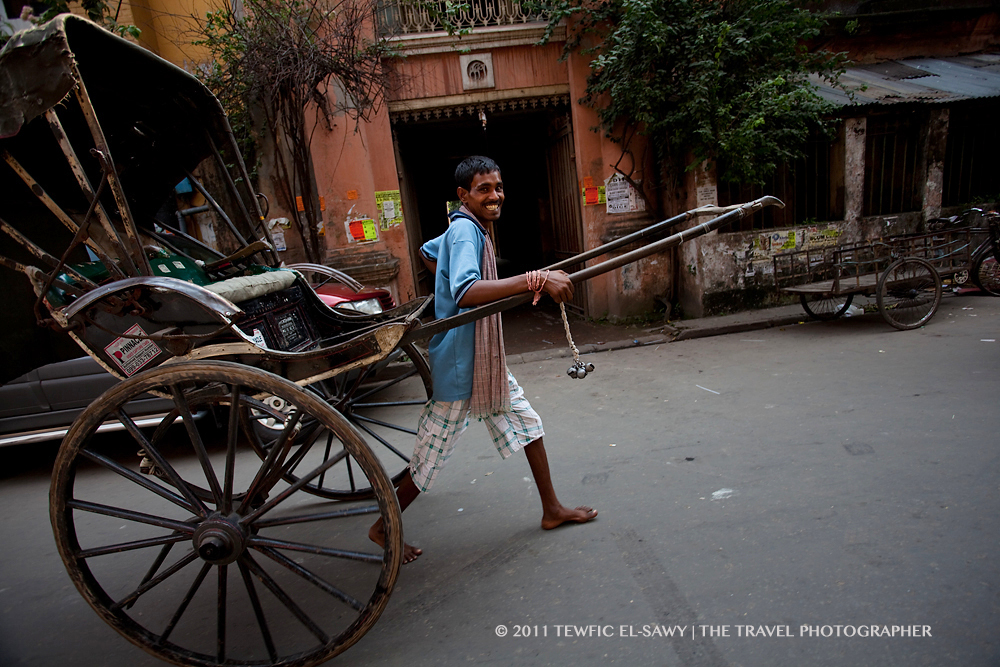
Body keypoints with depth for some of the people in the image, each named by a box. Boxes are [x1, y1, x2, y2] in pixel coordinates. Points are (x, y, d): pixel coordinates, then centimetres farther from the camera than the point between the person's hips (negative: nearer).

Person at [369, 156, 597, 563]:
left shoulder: (470, 228, 10)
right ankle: (383, 528, 27)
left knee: (526, 422, 15)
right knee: (430, 458, 5)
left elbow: (426, 251, 29)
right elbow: (466, 293, -39)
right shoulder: (465, 230, -19)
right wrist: (535, 280, -45)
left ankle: (552, 510, 31)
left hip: (486, 358, 10)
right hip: (459, 363, -10)